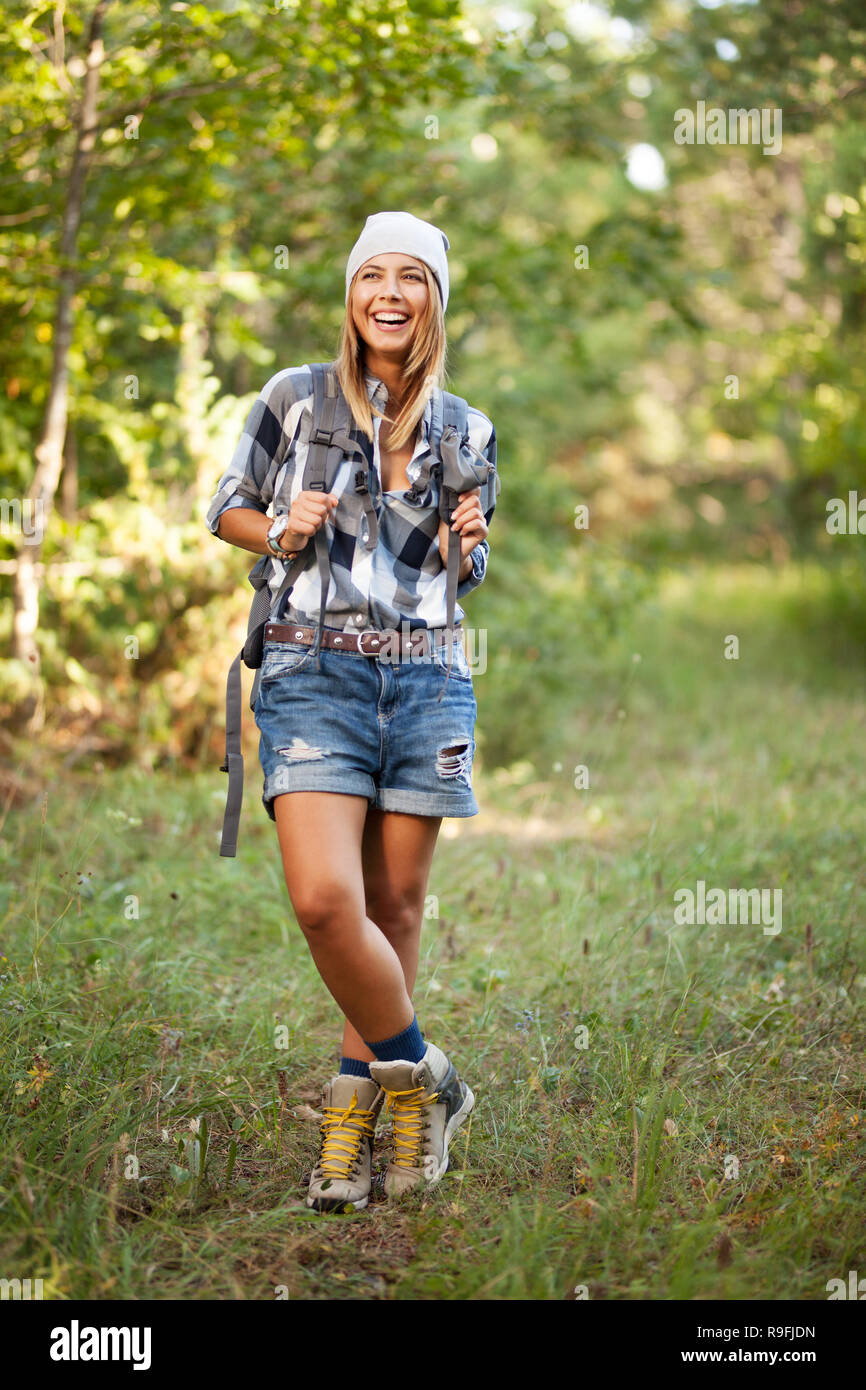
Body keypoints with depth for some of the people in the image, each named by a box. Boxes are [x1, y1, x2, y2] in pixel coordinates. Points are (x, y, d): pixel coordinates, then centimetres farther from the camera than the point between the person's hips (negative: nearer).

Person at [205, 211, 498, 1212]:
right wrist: (281, 533, -8)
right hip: (314, 674, -2)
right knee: (325, 899, -17)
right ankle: (420, 1078, 5)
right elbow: (225, 507, 12)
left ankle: (354, 1103, 21)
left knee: (395, 906, 5)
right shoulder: (296, 398, 2)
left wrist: (470, 547, -3)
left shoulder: (469, 432, 10)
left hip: (425, 679, 3)